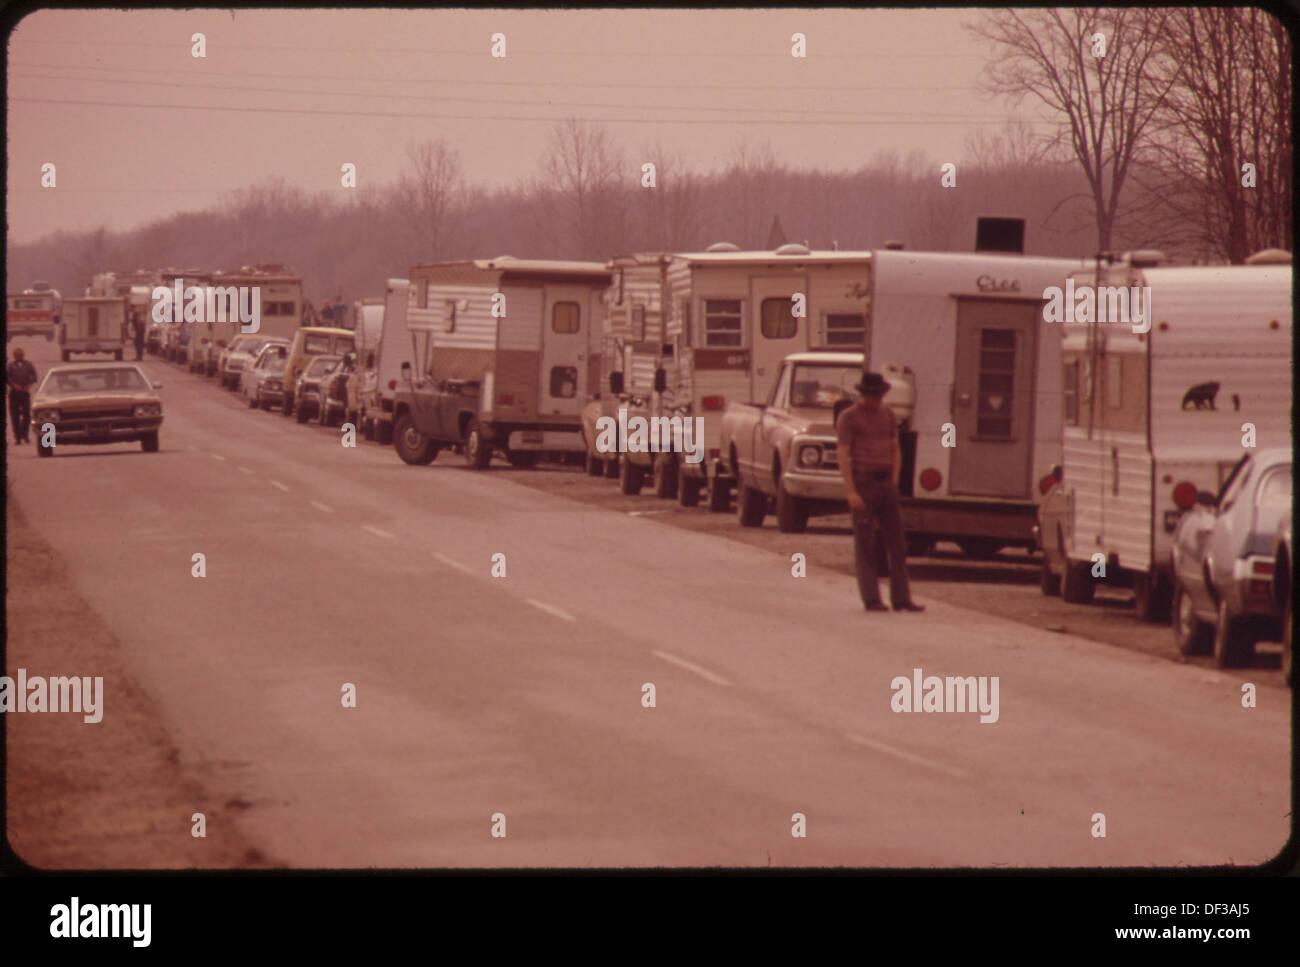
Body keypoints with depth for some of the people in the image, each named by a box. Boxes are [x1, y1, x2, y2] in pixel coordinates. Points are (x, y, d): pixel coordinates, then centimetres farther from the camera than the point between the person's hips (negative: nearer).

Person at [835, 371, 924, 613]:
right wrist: (851, 492, -18)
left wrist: (894, 484, 6)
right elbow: (843, 456, -11)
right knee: (865, 543, -2)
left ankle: (901, 598, 4)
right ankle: (871, 599, 1)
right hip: (862, 482, -6)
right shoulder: (848, 417, -6)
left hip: (885, 483, 6)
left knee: (896, 541, 2)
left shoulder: (888, 415, 12)